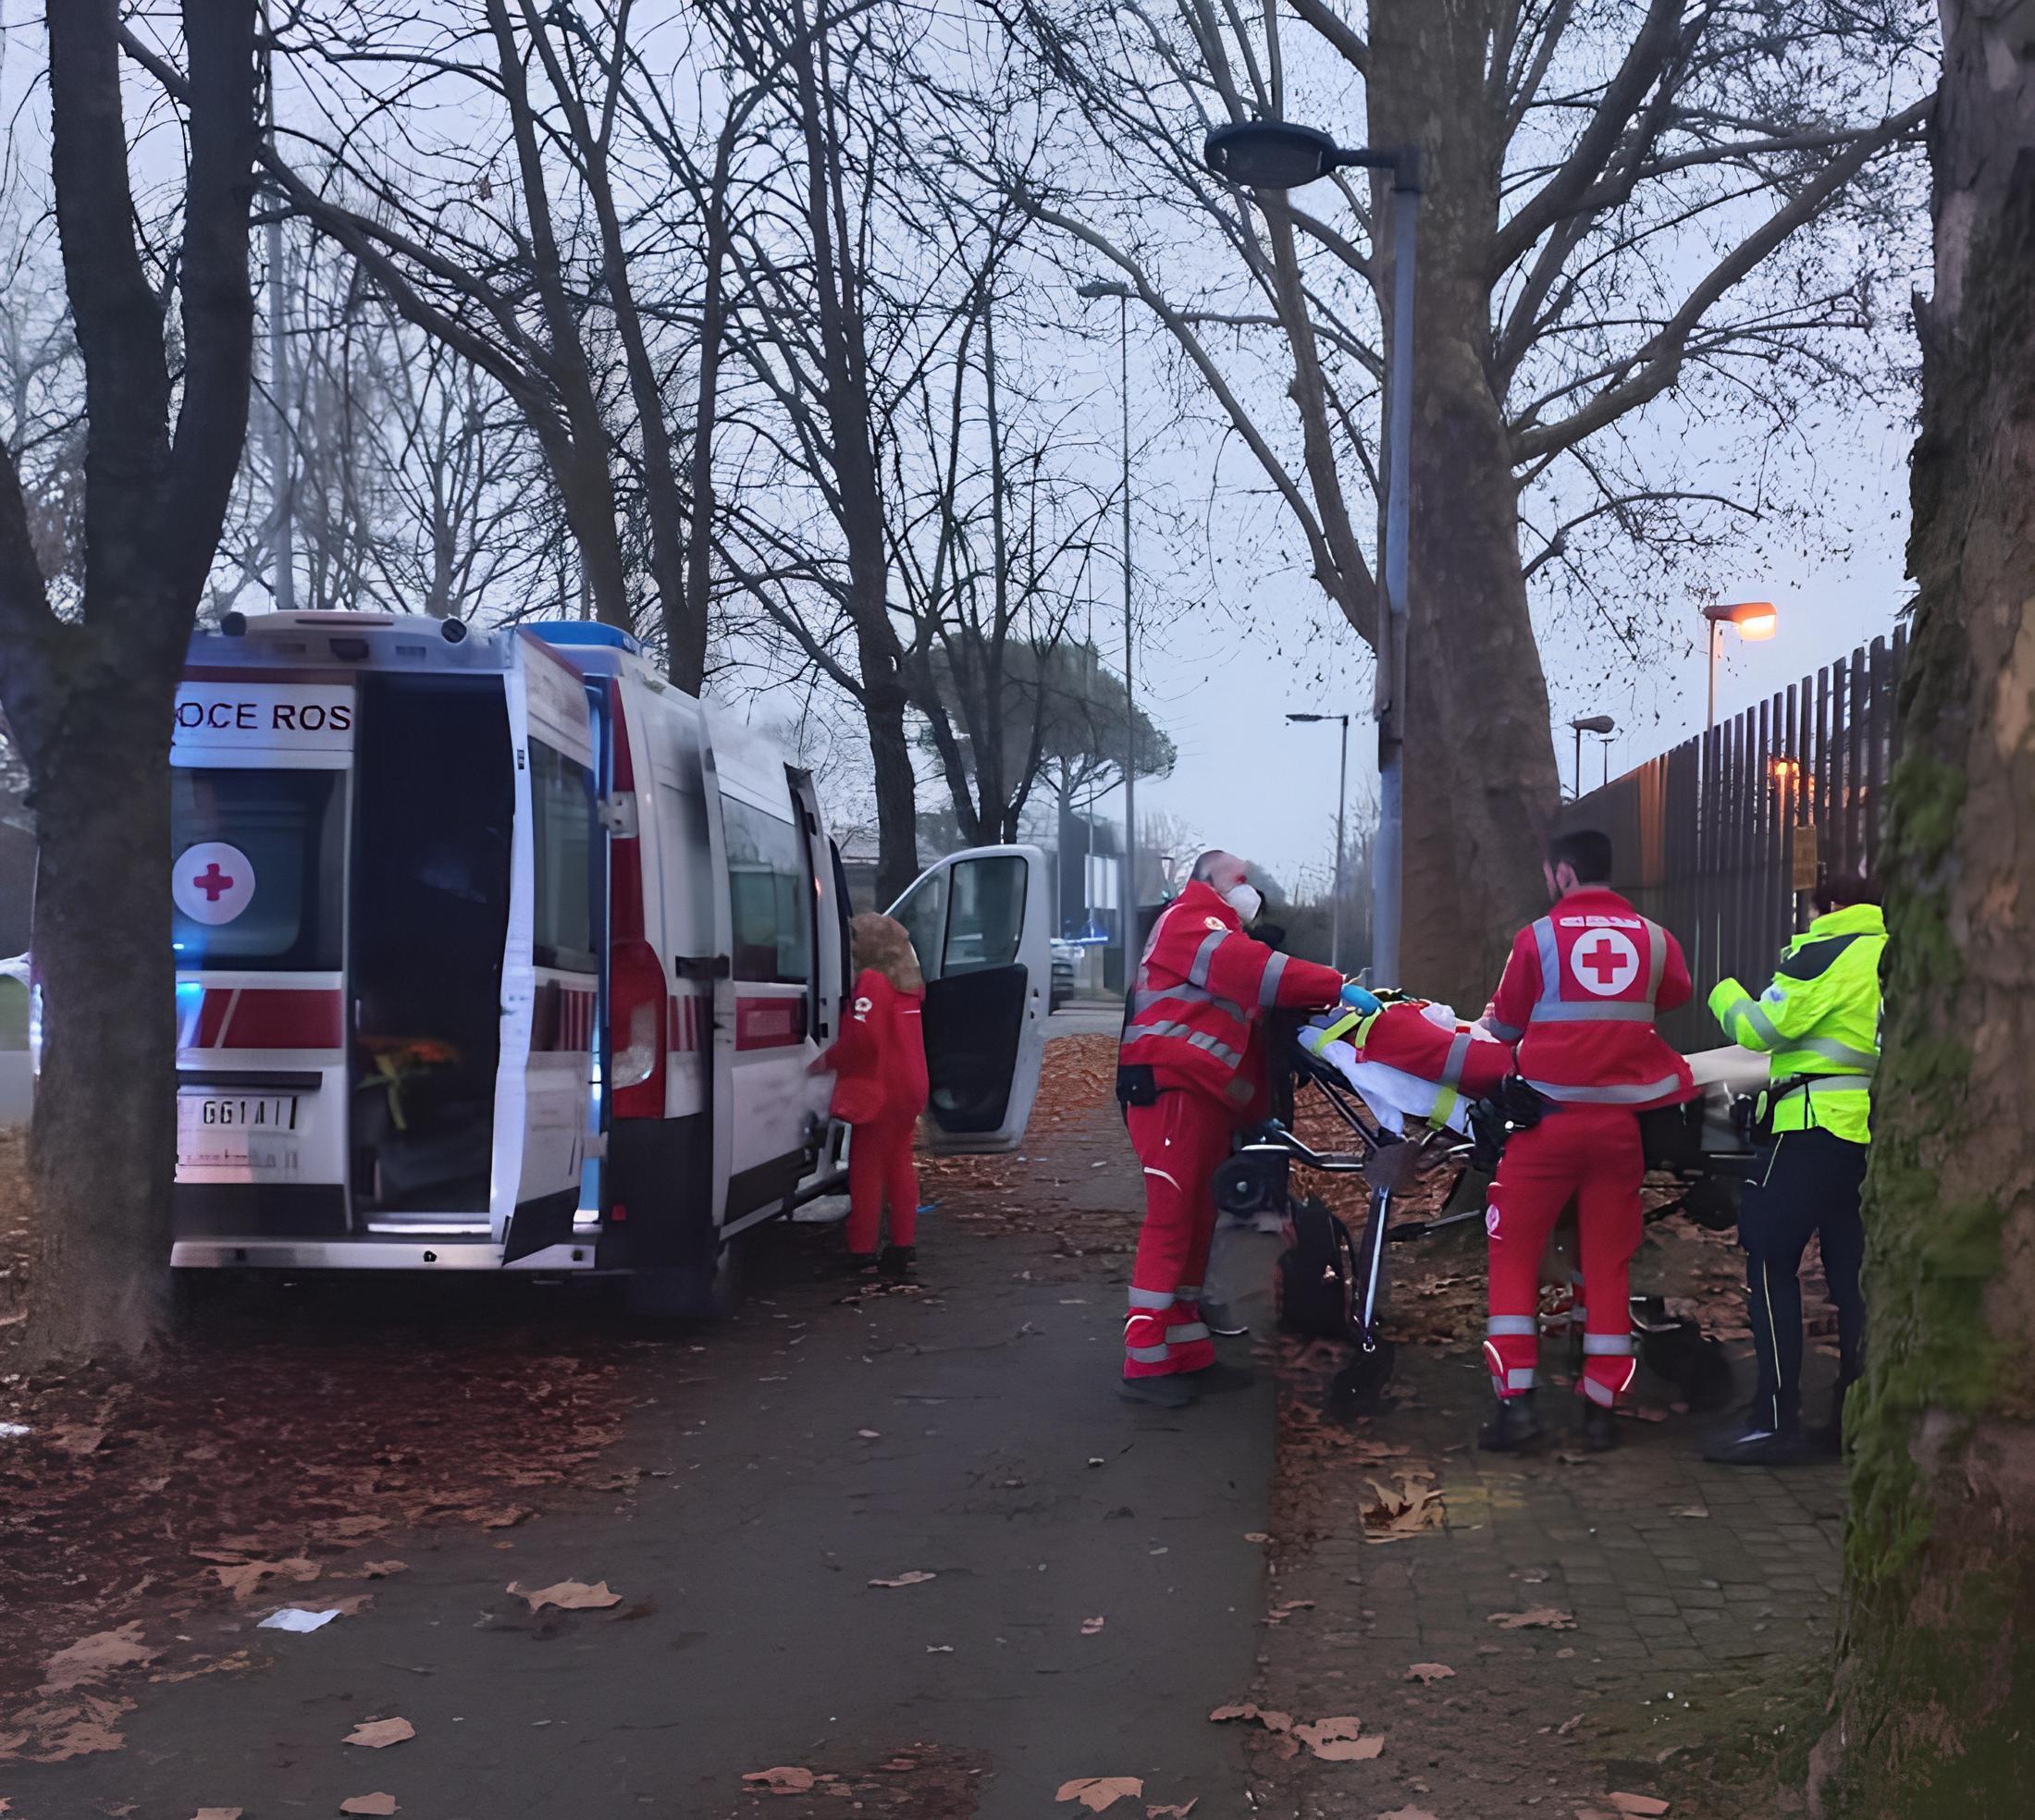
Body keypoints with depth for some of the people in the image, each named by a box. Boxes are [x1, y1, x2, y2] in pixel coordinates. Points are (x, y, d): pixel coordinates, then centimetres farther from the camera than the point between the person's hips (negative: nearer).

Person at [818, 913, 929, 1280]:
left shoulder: (871, 981, -15)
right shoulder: (909, 983, 12)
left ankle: (862, 1252, 0)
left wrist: (828, 1060, -10)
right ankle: (903, 1247, 16)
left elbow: (861, 1038, -23)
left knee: (866, 1170, -2)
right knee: (899, 1166, 14)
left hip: (877, 1090, -8)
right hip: (909, 1087, 8)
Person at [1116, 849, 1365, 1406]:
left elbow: (1246, 1029, 22)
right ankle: (1145, 1364, -11)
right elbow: (1252, 969, -21)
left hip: (1205, 1099, 10)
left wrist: (1257, 1114, 14)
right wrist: (1338, 986, -26)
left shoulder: (1218, 936, 29)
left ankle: (1188, 1355, 14)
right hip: (1169, 1089, -10)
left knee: (1197, 1225, 10)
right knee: (1169, 1223, -12)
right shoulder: (1190, 921, -2)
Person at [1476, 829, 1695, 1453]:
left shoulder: (1539, 937, -6)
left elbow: (1504, 1024, 3)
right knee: (1607, 1262, 11)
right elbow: (1677, 992, 21)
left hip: (1549, 1118, -3)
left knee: (1513, 1254, 7)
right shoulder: (1653, 939, 1)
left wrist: (1487, 1022, 25)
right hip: (1621, 1120, 3)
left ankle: (1515, 1398, 0)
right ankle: (1601, 1407, 13)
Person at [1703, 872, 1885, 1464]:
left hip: (1818, 1126, -7)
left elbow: (1762, 1027, -9)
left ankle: (1775, 1420, -8)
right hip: (1876, 1132, 7)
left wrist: (1728, 998, 10)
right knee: (1852, 1271, 11)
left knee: (1771, 1262, -4)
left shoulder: (1829, 953, -6)